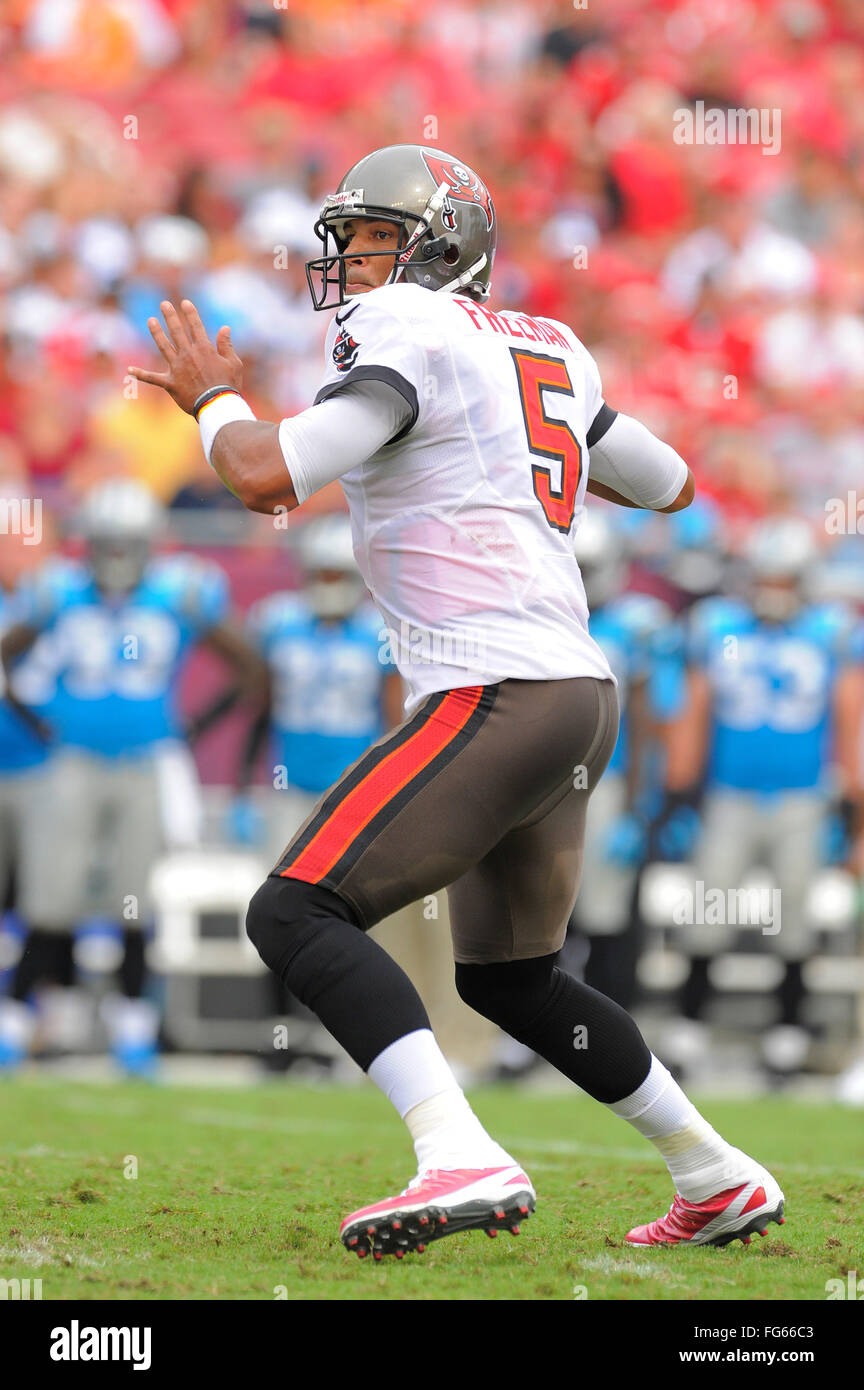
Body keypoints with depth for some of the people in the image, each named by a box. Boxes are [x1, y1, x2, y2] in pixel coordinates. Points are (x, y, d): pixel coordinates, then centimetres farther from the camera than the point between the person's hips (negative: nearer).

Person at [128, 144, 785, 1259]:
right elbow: (672, 486, 31)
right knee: (507, 976, 24)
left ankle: (463, 1160, -30)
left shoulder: (411, 333, -7)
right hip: (579, 691, 9)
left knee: (295, 915, -14)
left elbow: (266, 477, -17)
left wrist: (211, 396, 3)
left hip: (496, 695, -9)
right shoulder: (546, 350, 19)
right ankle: (720, 1180, 30)